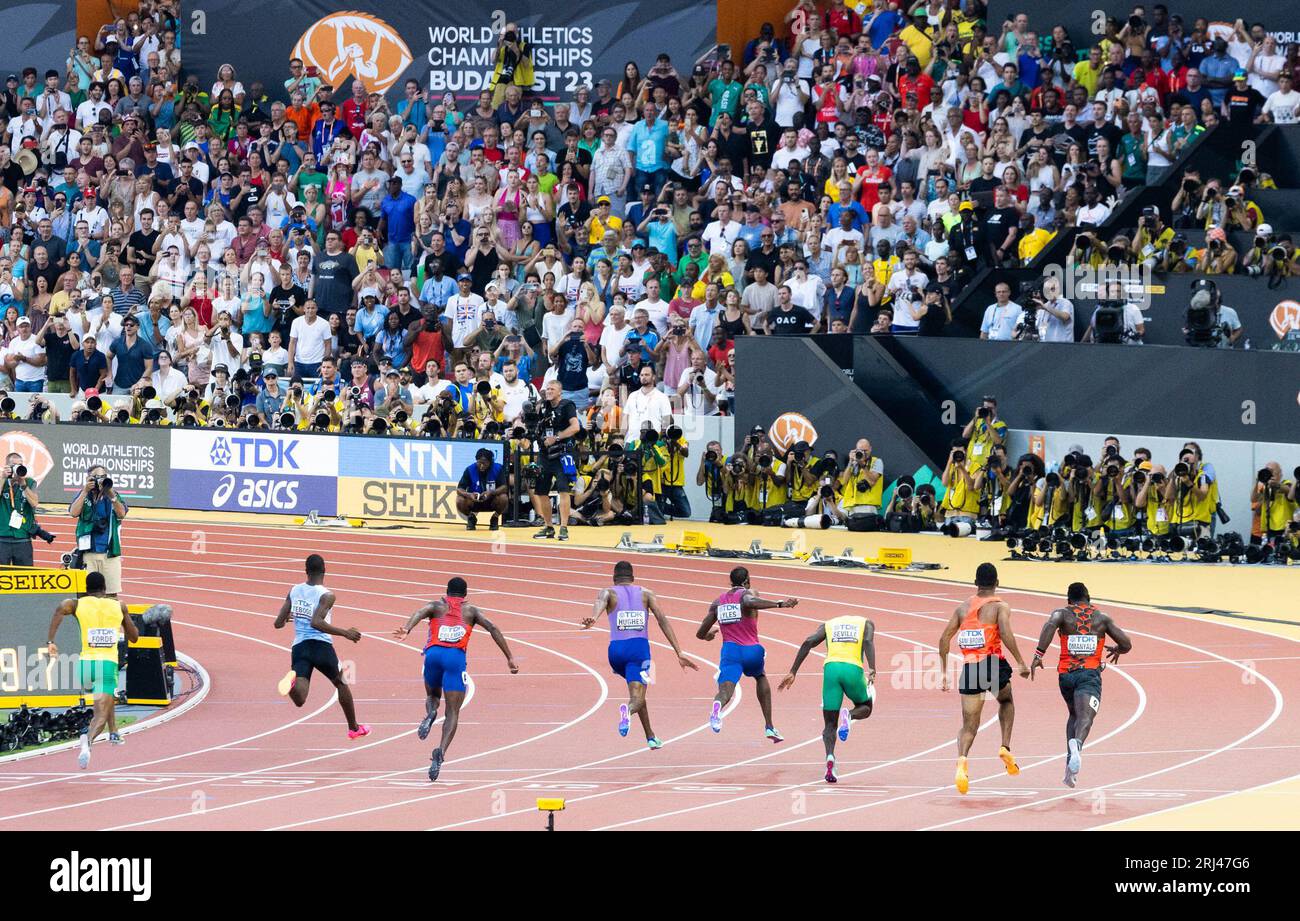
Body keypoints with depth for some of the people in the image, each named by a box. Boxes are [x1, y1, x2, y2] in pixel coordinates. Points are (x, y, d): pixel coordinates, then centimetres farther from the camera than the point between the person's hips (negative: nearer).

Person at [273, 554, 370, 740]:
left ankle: (292, 680, -44)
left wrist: (288, 617, 34)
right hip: (321, 646, -3)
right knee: (341, 684, 25)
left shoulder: (294, 591, 9)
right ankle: (354, 728, 36)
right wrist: (344, 633, -16)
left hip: (299, 647, 3)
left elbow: (278, 623, 11)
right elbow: (316, 622, -22)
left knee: (299, 700, -11)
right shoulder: (327, 596, -7)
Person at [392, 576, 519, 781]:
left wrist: (406, 630, -20)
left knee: (432, 696, 28)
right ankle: (441, 752, -24)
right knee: (452, 712, -1)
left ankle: (430, 713, -8)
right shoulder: (470, 611, 21)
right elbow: (492, 628, 8)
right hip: (455, 657, -1)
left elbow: (420, 613, -1)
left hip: (434, 653, 1)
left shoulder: (437, 606, 21)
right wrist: (509, 658, 6)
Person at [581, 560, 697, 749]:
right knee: (637, 699, -9)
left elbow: (599, 604, -15)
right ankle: (627, 710, -46)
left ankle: (651, 737, 27)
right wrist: (679, 653, -2)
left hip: (616, 650, 2)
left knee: (637, 690, 27)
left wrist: (591, 619, -38)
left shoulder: (608, 593, 12)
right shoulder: (646, 593, 14)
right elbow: (663, 620, 3)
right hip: (639, 647, -2)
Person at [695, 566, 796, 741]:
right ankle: (769, 727, 28)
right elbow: (750, 602, -26)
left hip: (730, 650, 1)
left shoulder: (718, 602, 16)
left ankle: (717, 706, -56)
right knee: (761, 677, 31)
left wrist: (707, 635, 45)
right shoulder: (746, 594, 2)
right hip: (751, 650, -1)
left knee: (725, 691, -17)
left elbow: (700, 634, 21)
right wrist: (779, 604, -30)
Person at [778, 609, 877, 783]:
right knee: (865, 708, 27)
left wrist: (793, 672, 7)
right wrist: (872, 670, -11)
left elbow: (808, 643, 10)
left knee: (830, 725, 8)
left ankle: (830, 756, -23)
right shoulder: (866, 623, 24)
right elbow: (868, 642, 1)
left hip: (831, 668, 1)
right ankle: (848, 715, -10)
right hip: (853, 669, -1)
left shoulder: (828, 624, 27)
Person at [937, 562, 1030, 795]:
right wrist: (1021, 663, -13)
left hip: (969, 669, 2)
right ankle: (1005, 747, 16)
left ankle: (962, 761, -26)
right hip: (993, 665, -2)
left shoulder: (963, 607, 13)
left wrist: (944, 671, 16)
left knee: (969, 726, 3)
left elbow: (945, 638, 10)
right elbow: (1006, 633, -16)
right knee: (1006, 701, 32)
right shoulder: (1000, 607, 1)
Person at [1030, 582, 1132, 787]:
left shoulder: (1063, 614, 11)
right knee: (1085, 718, -21)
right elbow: (1126, 644, 12)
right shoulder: (1102, 618, 15)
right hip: (1090, 674, -2)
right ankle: (1076, 743, -55)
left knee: (1074, 715, 26)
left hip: (1066, 674, 2)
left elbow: (1050, 624, -14)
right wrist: (1117, 650, 36)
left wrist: (1039, 654, -17)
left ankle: (1070, 765, 14)